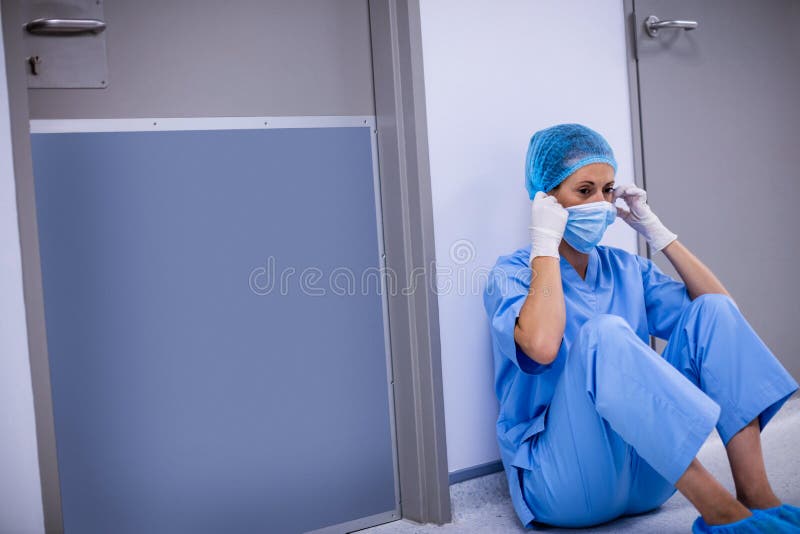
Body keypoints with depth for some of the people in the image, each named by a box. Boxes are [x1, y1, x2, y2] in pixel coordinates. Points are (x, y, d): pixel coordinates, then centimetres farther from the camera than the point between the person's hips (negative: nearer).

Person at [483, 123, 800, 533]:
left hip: (647, 474, 6)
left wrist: (655, 230, 5)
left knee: (714, 311, -8)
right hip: (562, 483, -6)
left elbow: (720, 306, 6)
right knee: (603, 333, -32)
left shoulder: (625, 269, 13)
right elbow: (541, 345, -28)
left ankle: (757, 499, -19)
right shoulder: (512, 274, -5)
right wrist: (545, 241, -17)